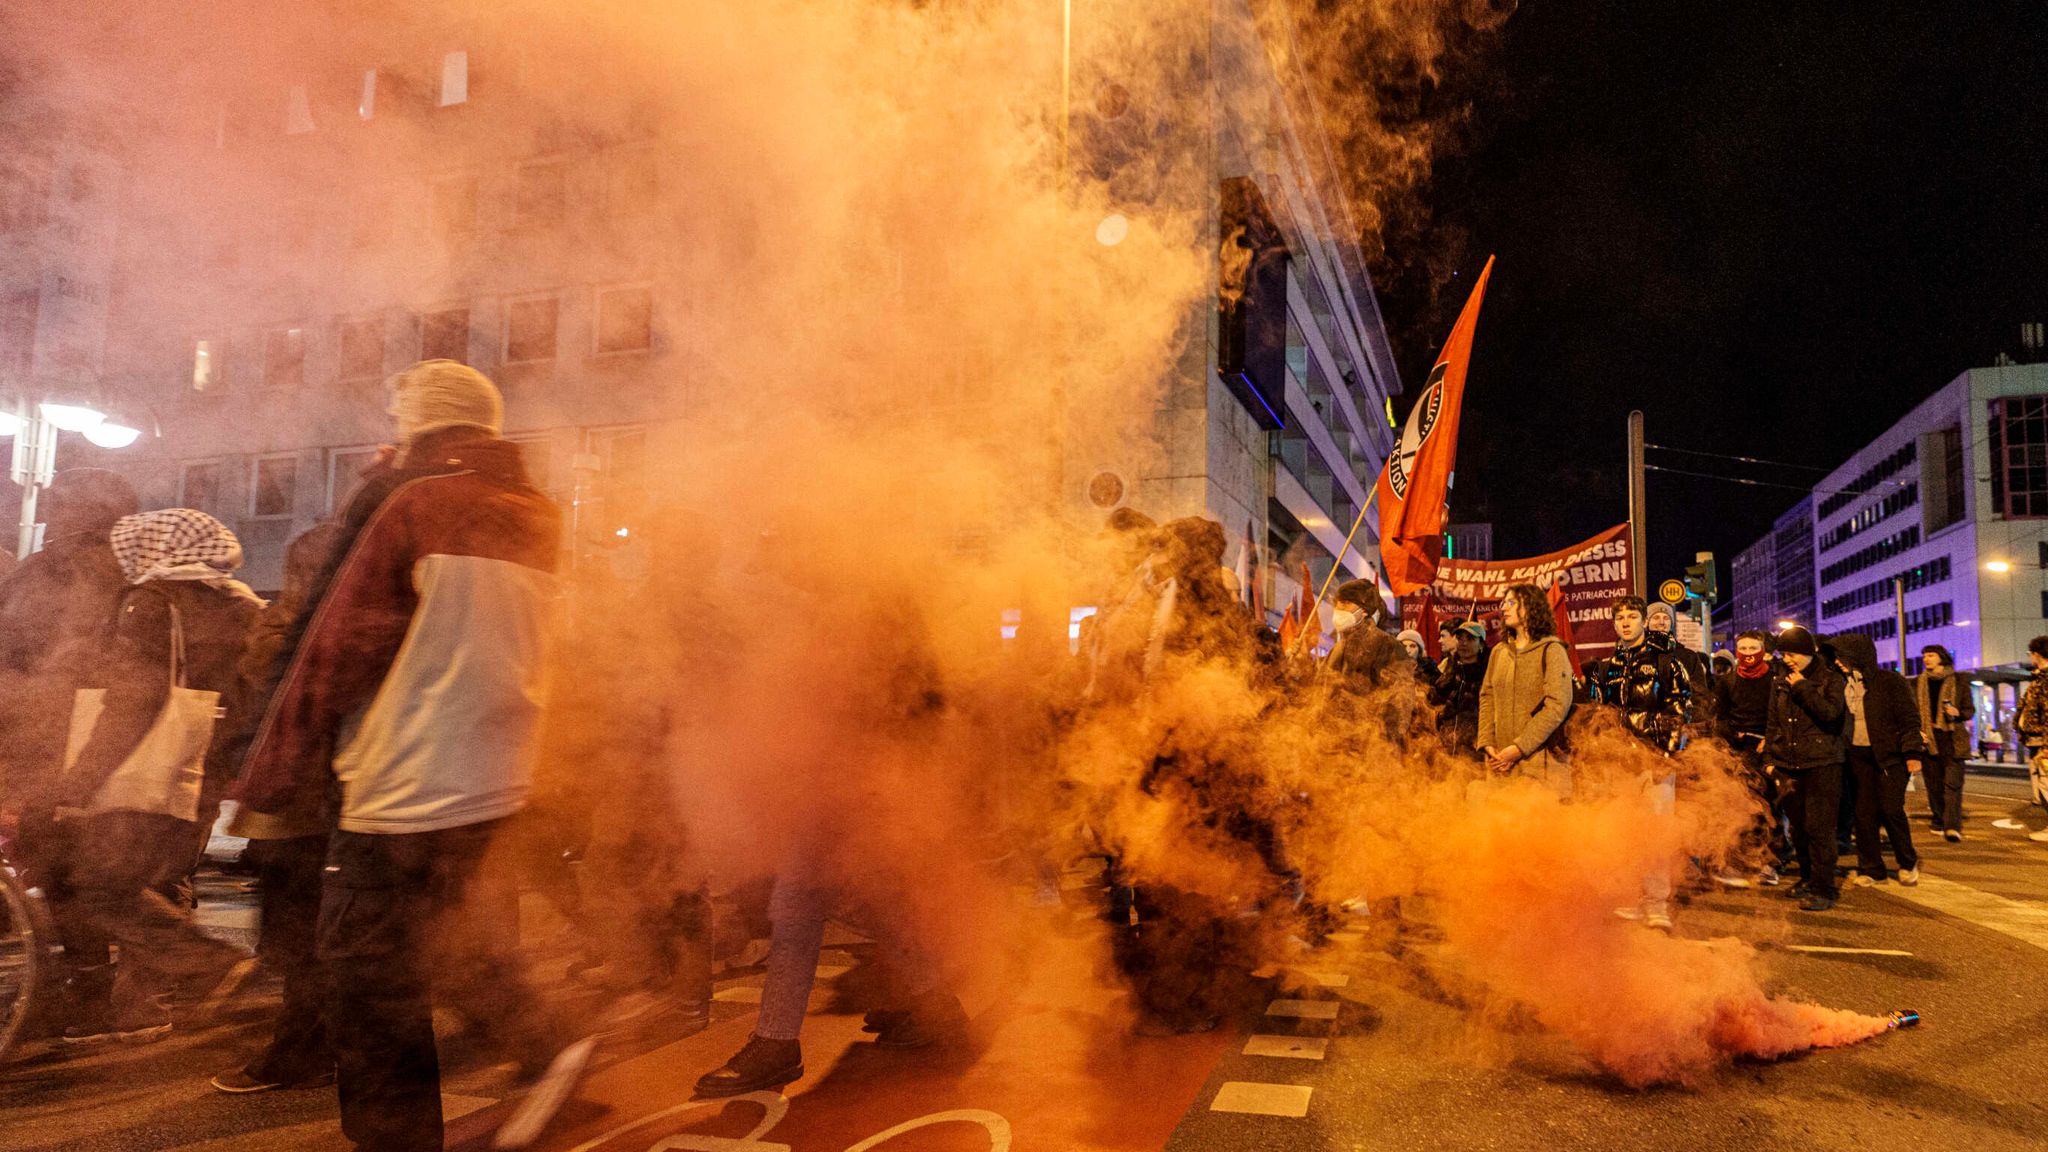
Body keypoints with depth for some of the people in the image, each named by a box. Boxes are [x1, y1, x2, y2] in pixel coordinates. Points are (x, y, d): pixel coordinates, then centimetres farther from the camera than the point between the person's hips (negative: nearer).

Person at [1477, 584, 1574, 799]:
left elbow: (1558, 706, -12)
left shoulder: (1551, 650, -4)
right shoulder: (1499, 651, 15)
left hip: (1540, 759, -5)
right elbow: (1487, 698, 13)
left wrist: (1519, 748, -16)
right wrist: (1487, 743, -2)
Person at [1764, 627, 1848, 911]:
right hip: (1788, 764, 5)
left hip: (1822, 763, -5)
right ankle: (1808, 879, 24)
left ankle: (1824, 890, -4)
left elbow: (1831, 711, -20)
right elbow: (1773, 721, 17)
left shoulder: (1830, 678, -2)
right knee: (1798, 826, 11)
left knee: (1818, 827, -9)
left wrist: (1802, 687, -15)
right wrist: (1770, 756, 11)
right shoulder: (1780, 679, 12)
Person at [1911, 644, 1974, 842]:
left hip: (1953, 738, -2)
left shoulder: (1959, 682, 6)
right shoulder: (1917, 683, 12)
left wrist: (1958, 713, -13)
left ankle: (1952, 827, -16)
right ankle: (1938, 820, 16)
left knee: (1953, 783, -10)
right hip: (1928, 738, 2)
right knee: (1933, 784, 5)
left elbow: (1970, 710, 8)